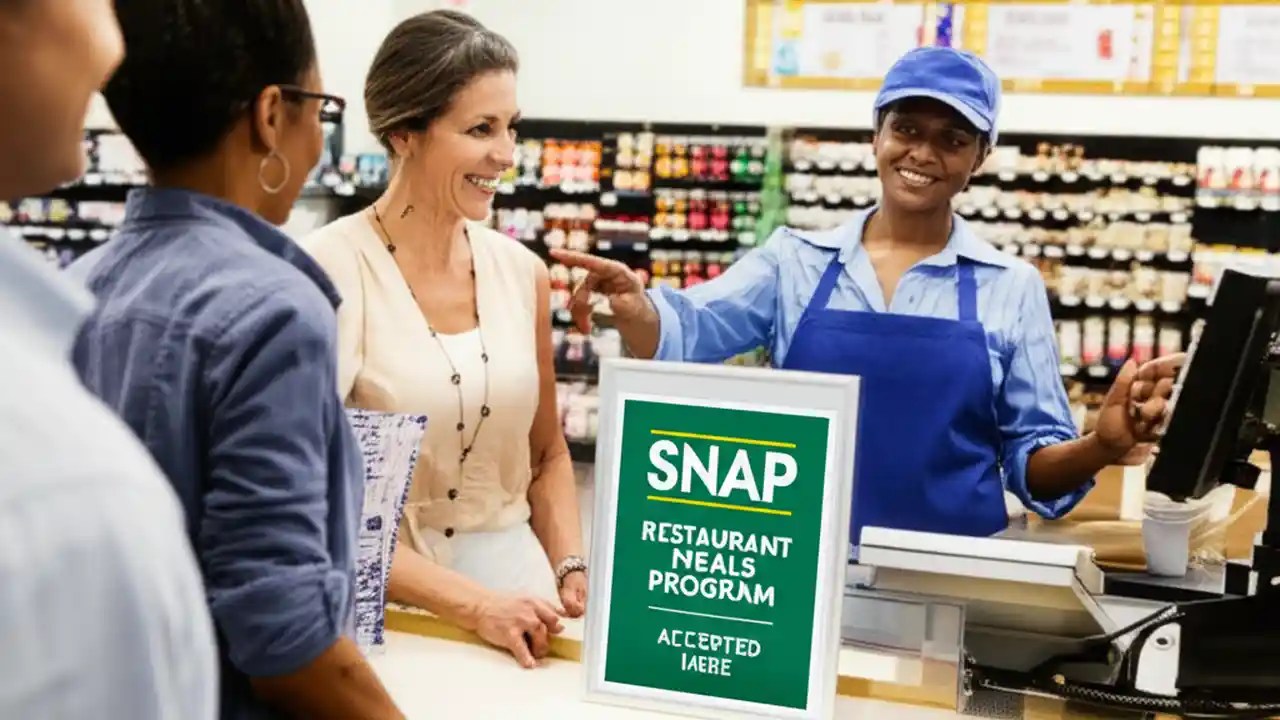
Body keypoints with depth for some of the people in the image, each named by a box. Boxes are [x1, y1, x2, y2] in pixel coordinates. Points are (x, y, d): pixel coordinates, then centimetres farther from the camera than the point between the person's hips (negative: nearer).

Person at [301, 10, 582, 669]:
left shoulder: (521, 271, 4)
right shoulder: (328, 270, -11)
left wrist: (573, 576, 0)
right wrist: (472, 605, -17)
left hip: (514, 582, 3)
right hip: (381, 605, -3)